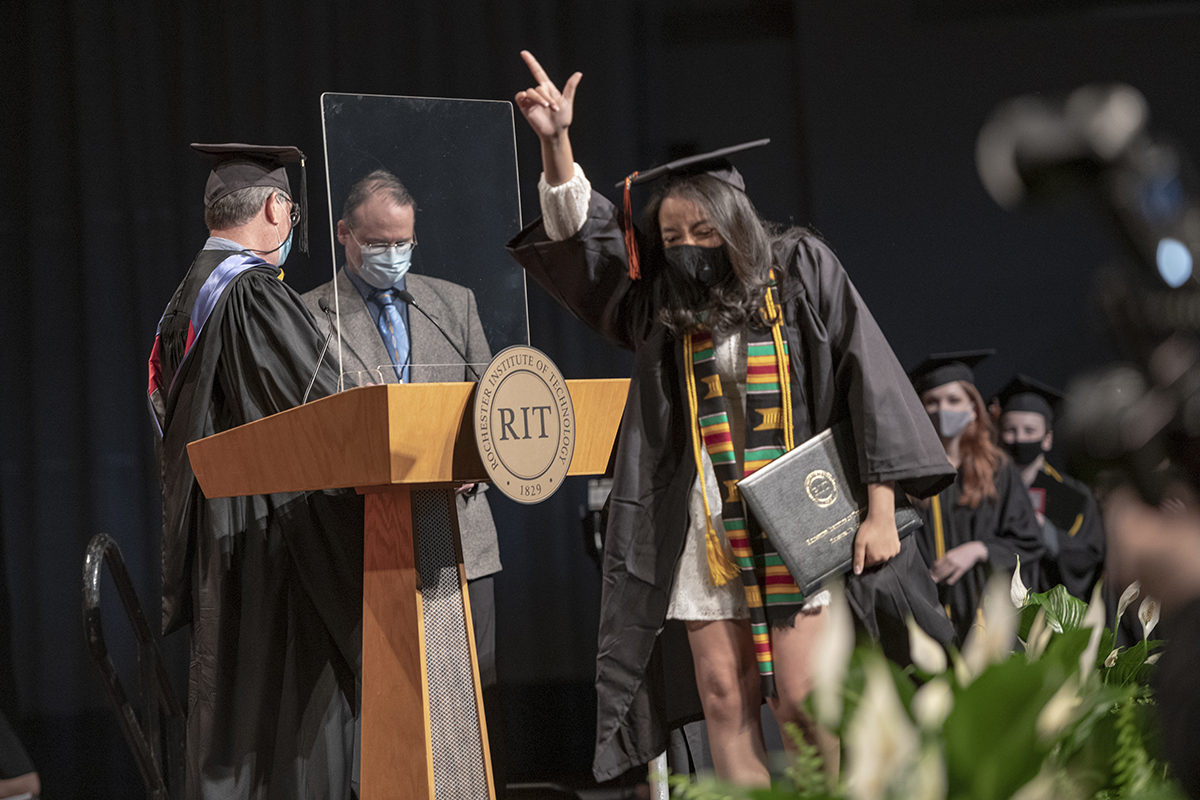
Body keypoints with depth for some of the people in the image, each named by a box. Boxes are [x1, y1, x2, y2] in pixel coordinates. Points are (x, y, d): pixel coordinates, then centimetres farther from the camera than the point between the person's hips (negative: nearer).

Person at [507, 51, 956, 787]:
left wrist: (881, 512, -10)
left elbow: (868, 381, -4)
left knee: (800, 700, -7)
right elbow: (581, 233, 0)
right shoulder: (664, 297, 8)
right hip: (703, 529, 3)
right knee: (724, 700, 1)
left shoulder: (802, 270, -1)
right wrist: (556, 142, -17)